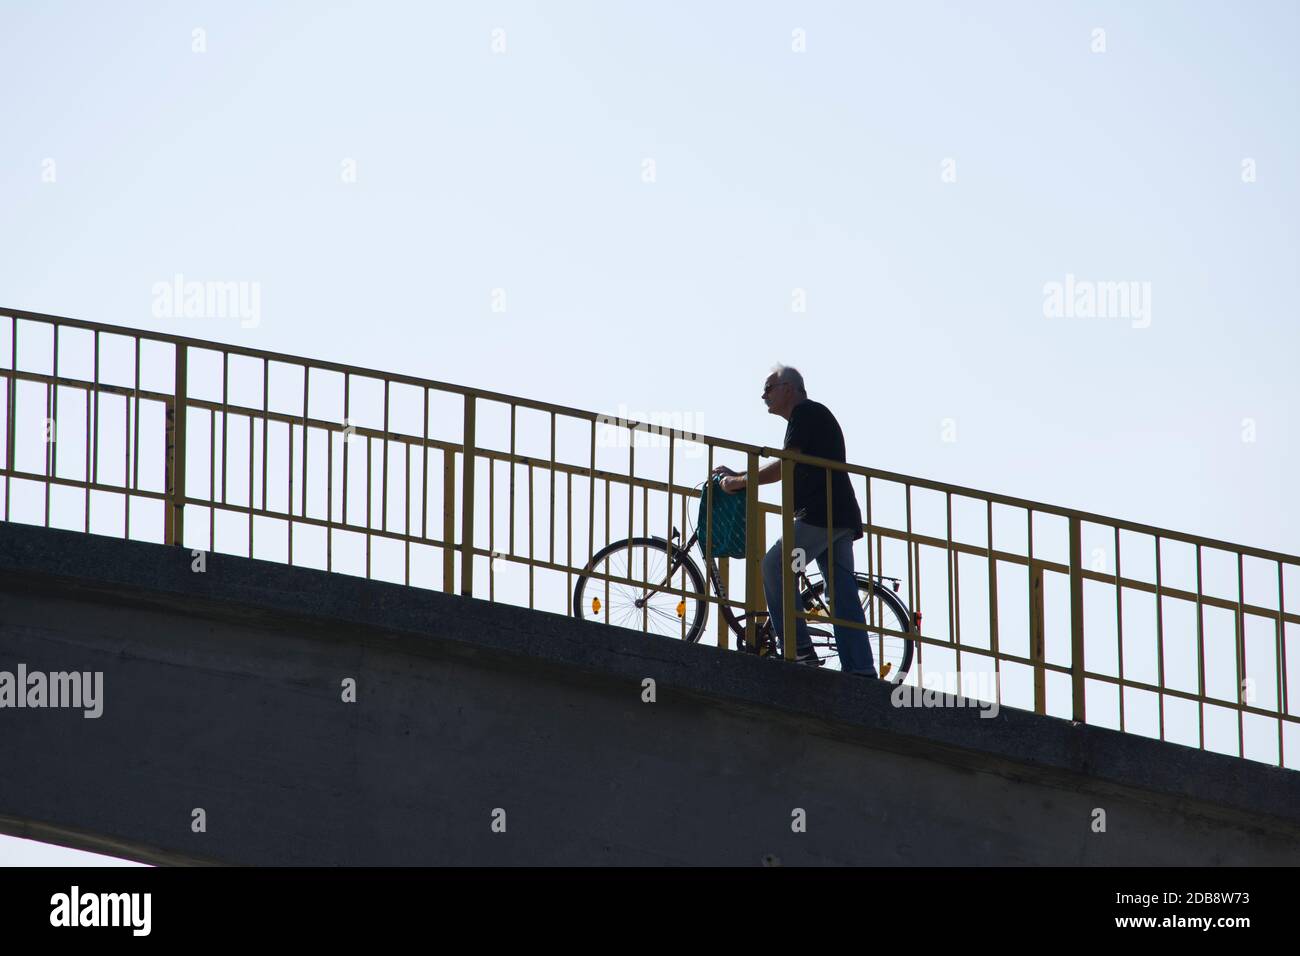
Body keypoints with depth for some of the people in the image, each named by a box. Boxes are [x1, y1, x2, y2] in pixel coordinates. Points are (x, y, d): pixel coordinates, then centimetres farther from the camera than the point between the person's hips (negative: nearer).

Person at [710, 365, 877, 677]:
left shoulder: (806, 413, -3)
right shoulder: (816, 415, 27)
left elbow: (785, 467, -12)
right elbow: (786, 469, 31)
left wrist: (739, 483, -4)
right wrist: (738, 475, 26)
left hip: (819, 513, -10)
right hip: (842, 521, 10)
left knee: (774, 567, -12)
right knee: (843, 594, 4)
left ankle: (800, 651, -19)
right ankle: (862, 671, -4)